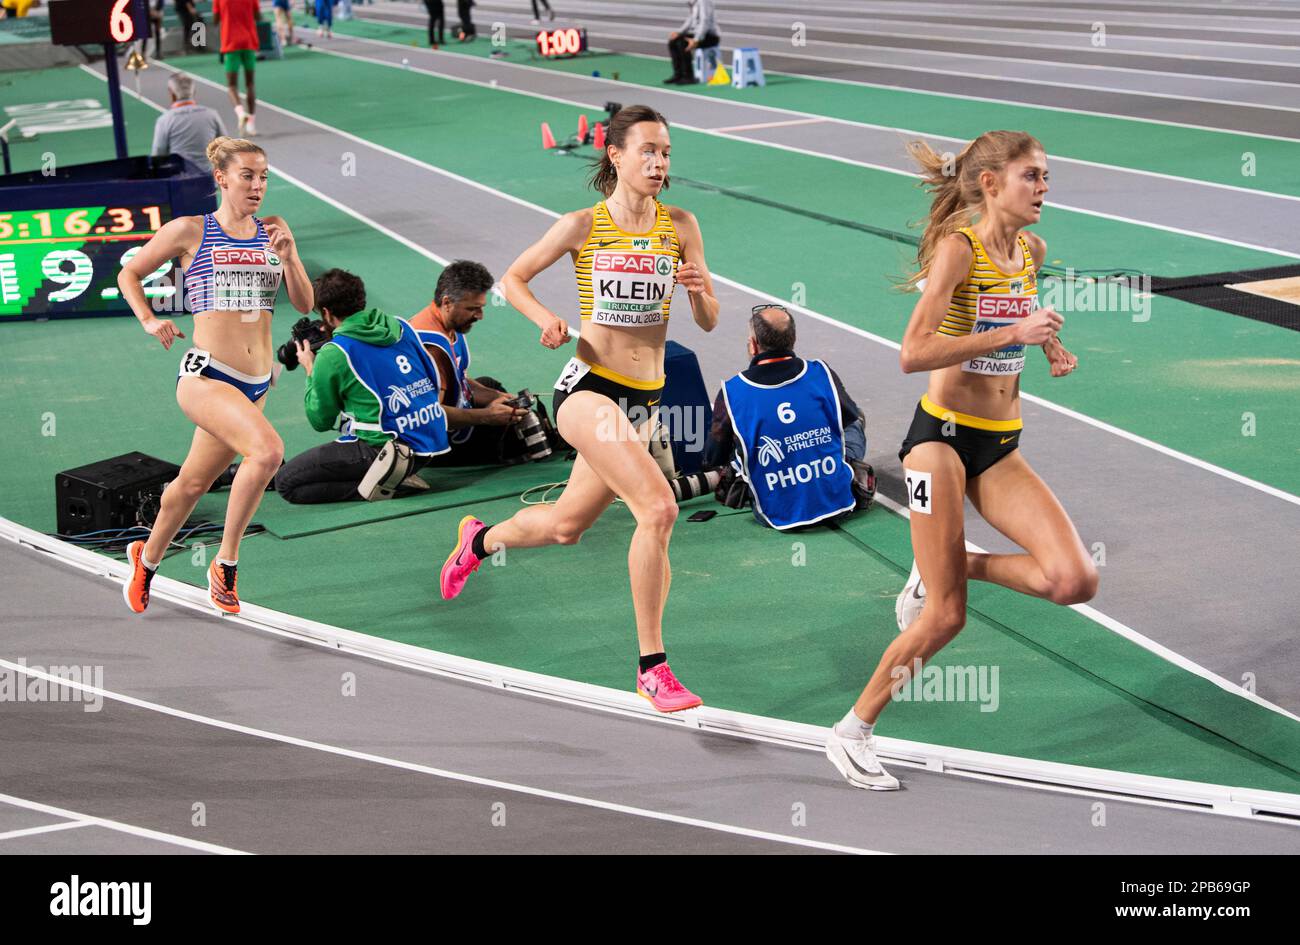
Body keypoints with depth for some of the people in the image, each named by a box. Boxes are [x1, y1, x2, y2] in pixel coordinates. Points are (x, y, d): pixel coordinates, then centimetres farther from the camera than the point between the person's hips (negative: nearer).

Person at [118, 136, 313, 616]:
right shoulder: (190, 230, -1)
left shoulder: (273, 232, 9)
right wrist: (149, 321, -4)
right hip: (205, 374, -5)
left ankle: (147, 558, 41)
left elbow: (305, 305, 8)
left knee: (193, 483, 15)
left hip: (256, 384, 5)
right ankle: (226, 563, -14)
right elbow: (129, 274, 11)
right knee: (267, 449, -29)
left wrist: (289, 256, -7)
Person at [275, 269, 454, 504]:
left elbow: (320, 421, 1)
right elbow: (435, 382, 22)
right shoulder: (401, 327, 7)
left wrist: (311, 371, 15)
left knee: (286, 482, 1)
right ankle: (394, 479, 11)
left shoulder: (333, 354, -10)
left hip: (382, 448, -8)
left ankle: (378, 486, -10)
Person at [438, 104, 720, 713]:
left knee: (566, 525, 19)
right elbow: (512, 279, 6)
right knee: (658, 508, -23)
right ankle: (652, 667, -15)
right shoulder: (582, 226, -6)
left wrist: (698, 290, -17)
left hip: (645, 398, 5)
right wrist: (545, 318, -13)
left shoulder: (680, 225, 2)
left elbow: (708, 323, 4)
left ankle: (479, 539, 51)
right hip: (588, 388, -5)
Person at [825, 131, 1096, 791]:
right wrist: (1013, 332, -25)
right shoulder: (958, 247, -13)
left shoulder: (1032, 249, 8)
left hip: (1002, 447, 6)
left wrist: (1050, 347, 11)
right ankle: (851, 732, 12)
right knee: (945, 617, -7)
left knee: (1076, 581, -12)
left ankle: (952, 565, 14)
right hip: (941, 436, -6)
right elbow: (913, 353, -24)